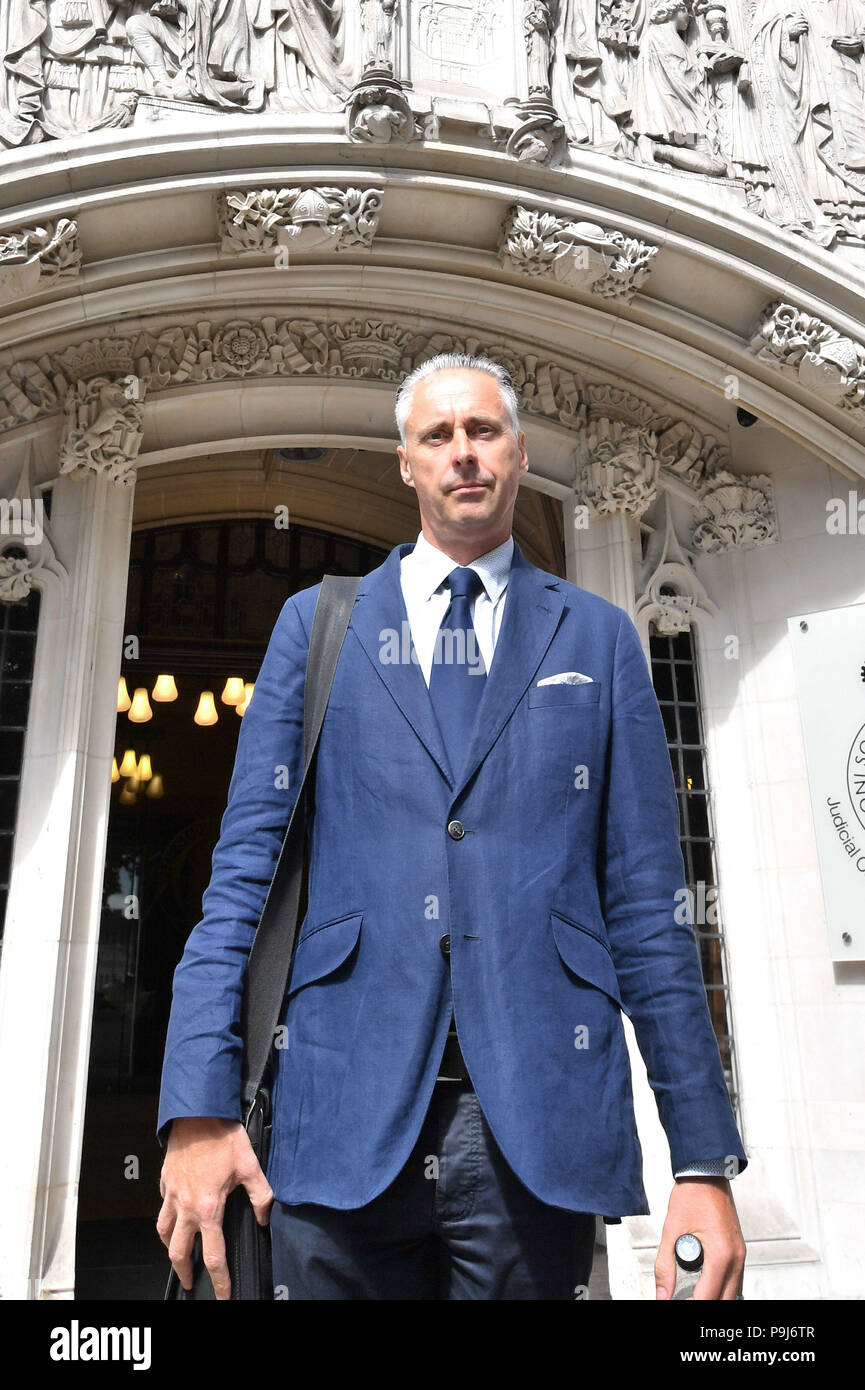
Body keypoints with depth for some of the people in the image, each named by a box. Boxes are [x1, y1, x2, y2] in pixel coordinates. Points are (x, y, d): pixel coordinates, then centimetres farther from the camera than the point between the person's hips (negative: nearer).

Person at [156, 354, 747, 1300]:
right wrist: (199, 1107, -7)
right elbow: (246, 867, 3)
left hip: (541, 1129, 0)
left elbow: (644, 899, 5)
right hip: (341, 1115, 1)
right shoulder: (316, 624, 10)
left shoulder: (599, 638, 9)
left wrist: (705, 1161, 0)